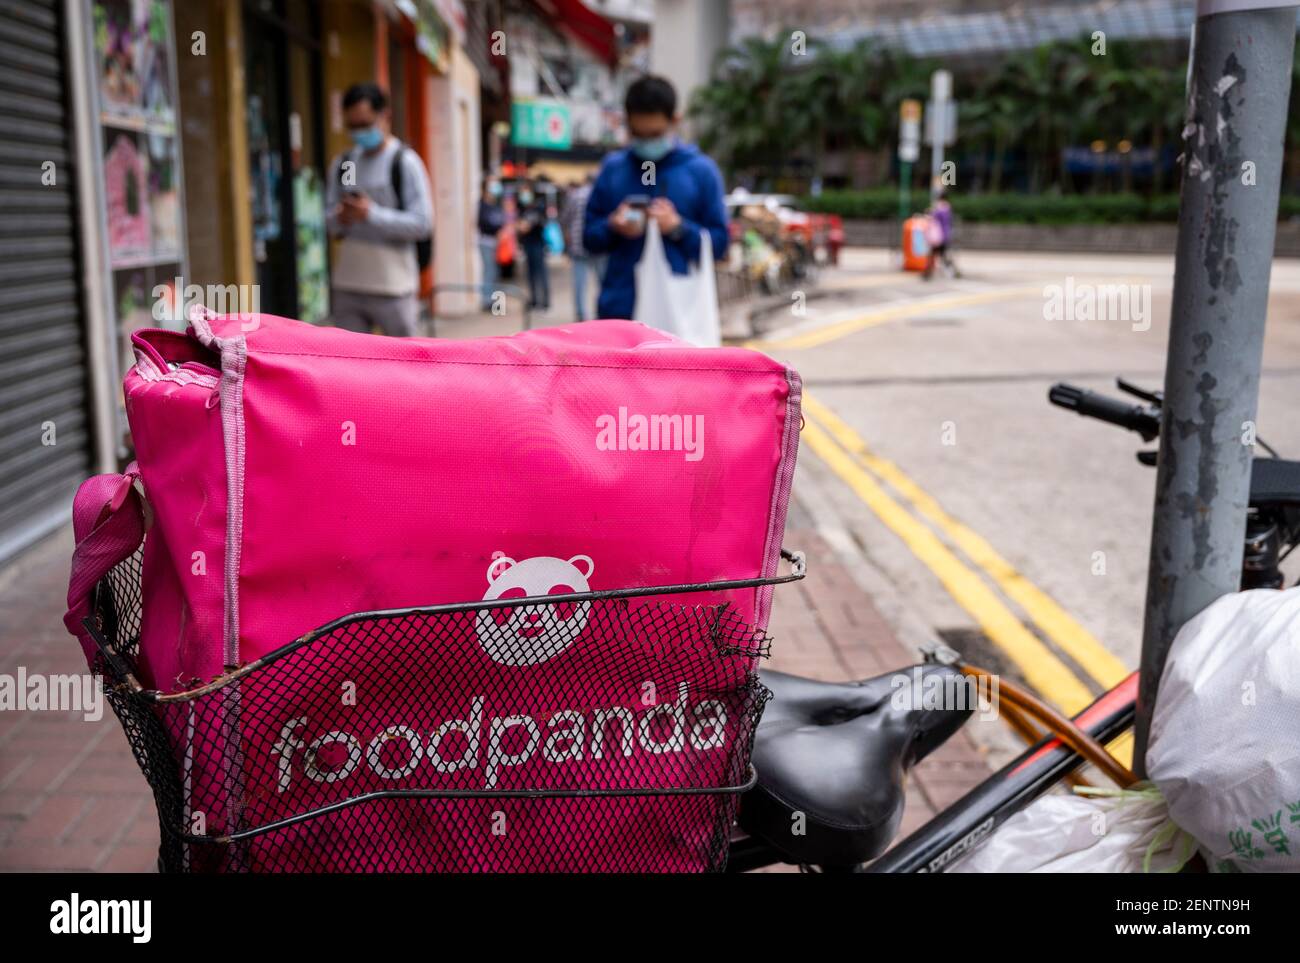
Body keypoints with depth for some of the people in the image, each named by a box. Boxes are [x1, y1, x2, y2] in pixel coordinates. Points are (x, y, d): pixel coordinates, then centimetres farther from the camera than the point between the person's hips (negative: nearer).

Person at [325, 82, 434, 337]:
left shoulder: (405, 162, -5)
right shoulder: (342, 164, 11)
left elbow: (423, 223, -12)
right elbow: (329, 218, 16)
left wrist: (372, 214, -20)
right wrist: (340, 218, -8)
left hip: (393, 286, -5)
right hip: (347, 285, 5)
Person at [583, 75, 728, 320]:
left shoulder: (700, 170, 3)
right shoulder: (613, 168, 8)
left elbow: (718, 242, 1)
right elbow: (590, 238, 11)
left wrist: (678, 228, -14)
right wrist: (613, 228, -9)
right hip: (618, 309, 2)